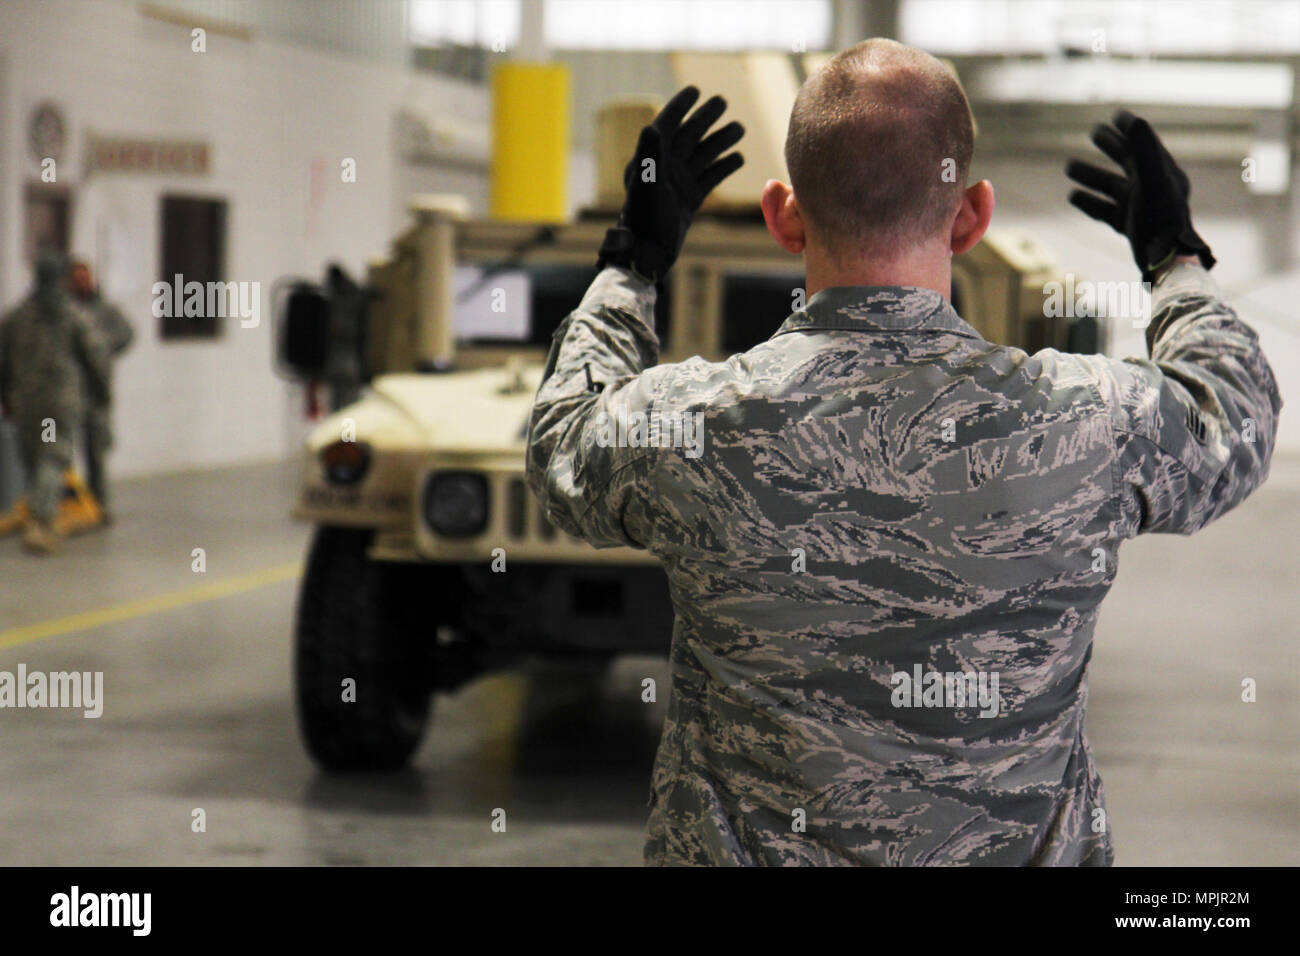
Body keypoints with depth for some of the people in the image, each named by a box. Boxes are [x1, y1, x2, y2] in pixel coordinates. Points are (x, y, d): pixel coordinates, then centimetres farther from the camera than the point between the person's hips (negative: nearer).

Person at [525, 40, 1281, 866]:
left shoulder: (687, 425, -18)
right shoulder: (1097, 421, -18)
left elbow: (564, 443, 6)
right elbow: (1237, 417, 6)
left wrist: (636, 258, 19)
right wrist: (1176, 255, 22)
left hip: (746, 845, 0)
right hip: (1022, 847, 0)